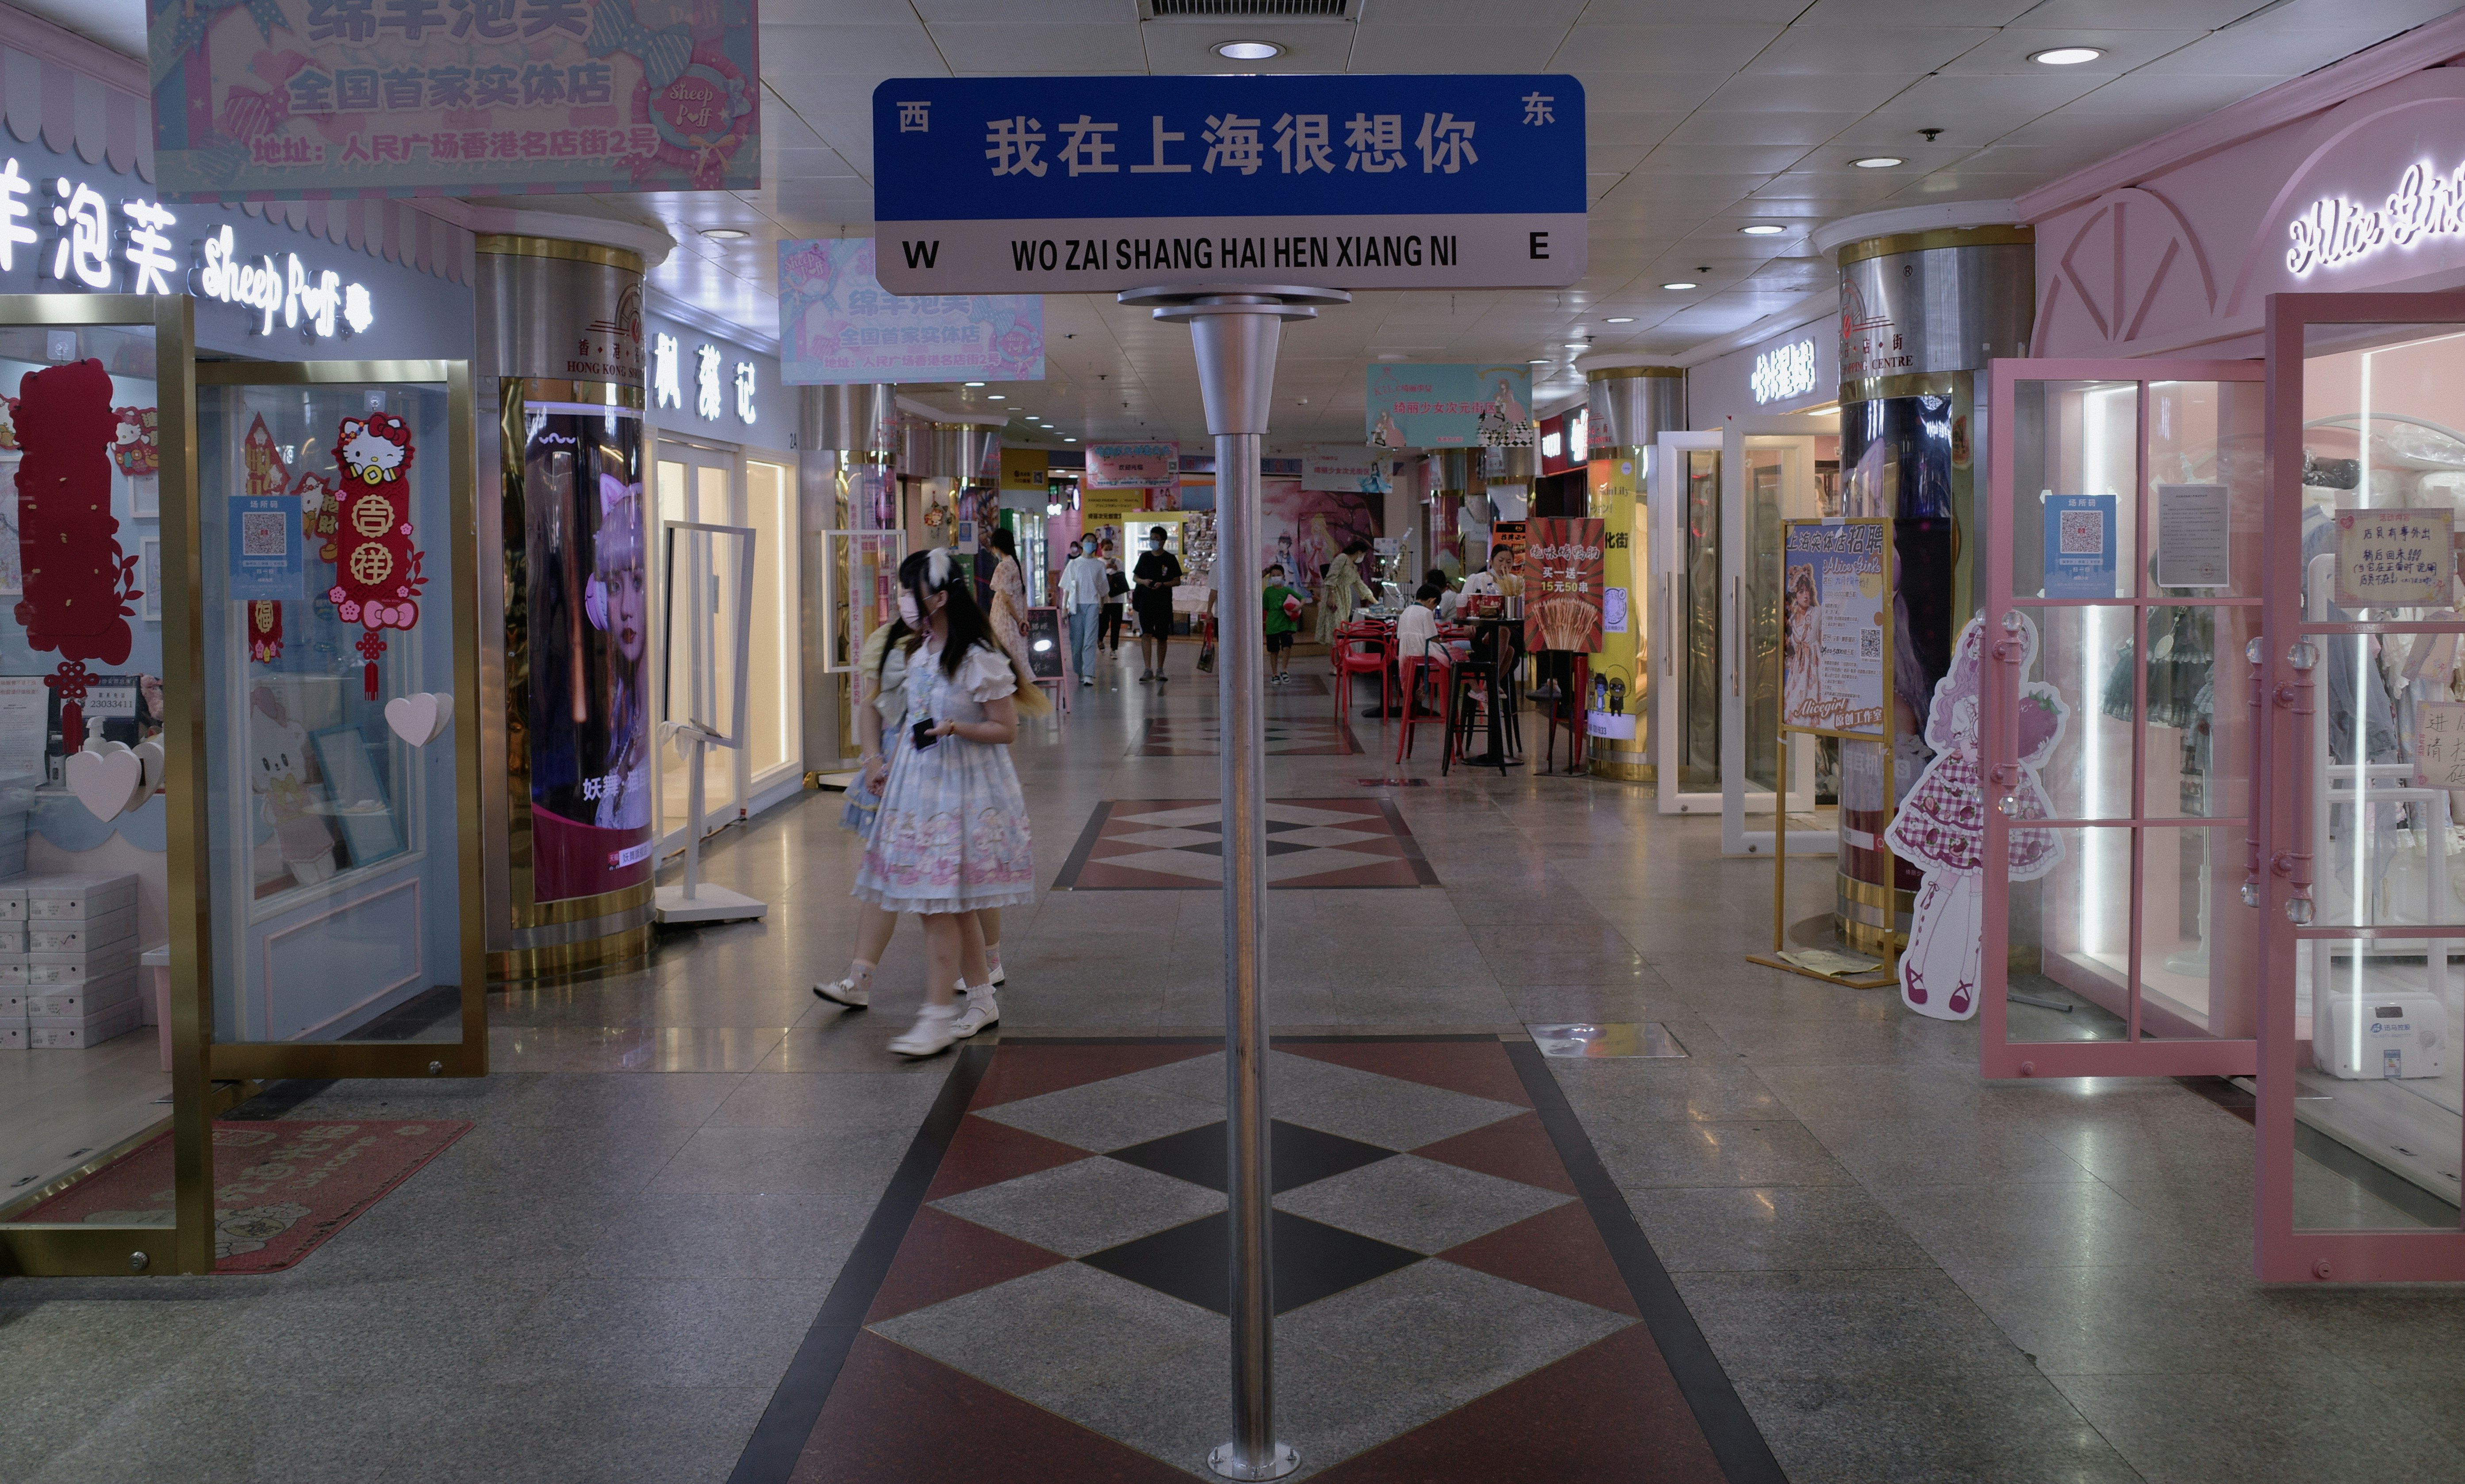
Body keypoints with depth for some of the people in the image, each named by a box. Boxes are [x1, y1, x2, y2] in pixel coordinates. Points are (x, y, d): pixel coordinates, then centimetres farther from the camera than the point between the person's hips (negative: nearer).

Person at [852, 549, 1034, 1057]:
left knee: (939, 904, -9)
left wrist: (956, 729, -26)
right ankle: (981, 999, 24)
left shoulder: (979, 660, -15)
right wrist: (890, 766, 26)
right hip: (920, 782, 8)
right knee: (952, 906, 12)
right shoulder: (918, 652, 10)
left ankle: (938, 1016, -4)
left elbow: (1007, 730, -12)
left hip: (963, 788, -8)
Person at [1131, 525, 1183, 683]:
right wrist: (1143, 581, -8)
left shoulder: (1170, 559, 1)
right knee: (1146, 634, -11)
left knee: (1162, 637, 6)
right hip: (1146, 601, 1)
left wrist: (1162, 584, -15)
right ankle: (1148, 670, -11)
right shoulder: (1144, 557, 7)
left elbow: (1177, 581, 1)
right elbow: (1135, 576, 14)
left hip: (1164, 603, -1)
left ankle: (1160, 670, 16)